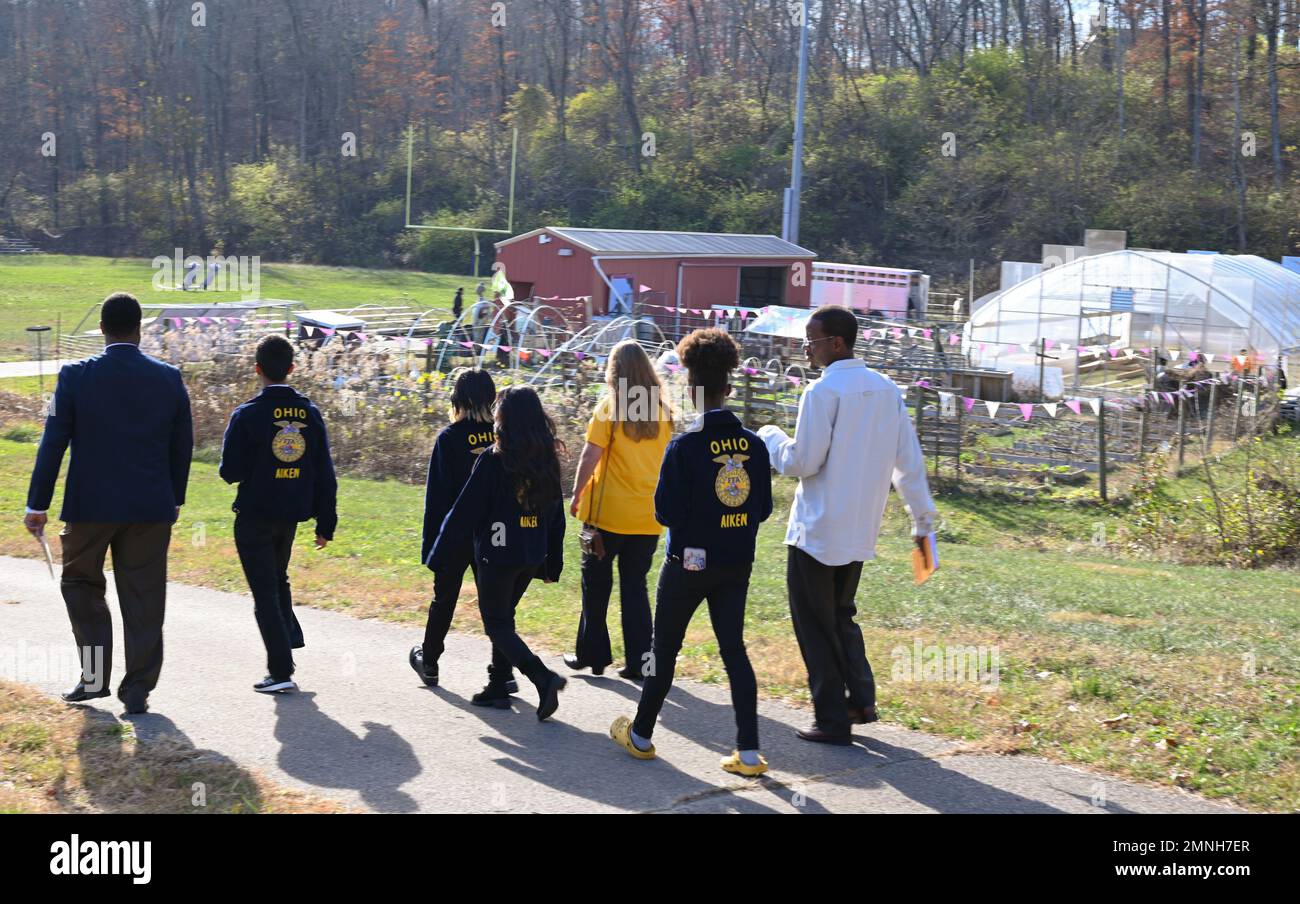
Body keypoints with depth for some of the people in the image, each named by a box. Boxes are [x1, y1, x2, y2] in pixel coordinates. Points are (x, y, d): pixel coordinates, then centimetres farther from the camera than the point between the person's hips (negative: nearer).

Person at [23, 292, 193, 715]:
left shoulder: (76, 376, -7)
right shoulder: (169, 378, -1)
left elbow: (53, 444, -7)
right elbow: (182, 447, 5)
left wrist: (37, 505, -1)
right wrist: (174, 501, 17)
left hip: (90, 505, -1)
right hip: (151, 507, 1)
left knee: (80, 582, 19)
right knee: (143, 597, 7)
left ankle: (95, 675, 16)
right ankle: (137, 690, 9)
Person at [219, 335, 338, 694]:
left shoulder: (247, 415, -12)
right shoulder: (310, 413, 1)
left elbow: (231, 471, -12)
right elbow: (324, 473, 3)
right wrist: (326, 523, 8)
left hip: (254, 516, -4)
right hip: (291, 515, 4)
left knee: (265, 593, 1)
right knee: (279, 580, 27)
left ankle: (281, 670, -1)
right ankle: (288, 640, 22)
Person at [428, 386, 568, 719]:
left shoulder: (493, 459, -14)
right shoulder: (547, 460, 4)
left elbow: (465, 511, -12)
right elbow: (556, 515, 11)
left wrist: (439, 557, -5)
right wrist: (552, 564, 19)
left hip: (497, 555, -6)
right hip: (531, 557, 6)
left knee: (497, 623, 3)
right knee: (504, 617, 20)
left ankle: (543, 678, -15)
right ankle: (499, 686, 22)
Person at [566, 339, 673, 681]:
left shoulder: (609, 408, -8)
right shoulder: (661, 410, 5)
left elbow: (591, 455, -13)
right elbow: (668, 458, 12)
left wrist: (577, 495, -3)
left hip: (609, 512, -4)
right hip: (648, 515, 4)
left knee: (596, 582, 11)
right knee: (635, 586, 10)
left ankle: (592, 654, 17)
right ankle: (639, 661, 6)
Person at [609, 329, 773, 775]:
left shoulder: (684, 447, -16)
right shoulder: (754, 445, -2)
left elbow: (667, 513, -16)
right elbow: (763, 508, 3)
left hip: (690, 562, -4)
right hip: (737, 564, 4)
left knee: (665, 647, 11)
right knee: (734, 648, 9)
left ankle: (641, 735, 25)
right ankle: (749, 752, 6)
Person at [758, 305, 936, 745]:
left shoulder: (823, 391, -16)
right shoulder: (887, 390, 5)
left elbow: (803, 463, -15)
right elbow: (909, 460, 8)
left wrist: (769, 437, 4)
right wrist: (922, 516, 16)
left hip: (817, 530, -7)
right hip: (861, 531, 7)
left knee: (815, 625, 5)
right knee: (842, 616, 22)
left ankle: (833, 719, 7)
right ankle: (861, 699, 14)